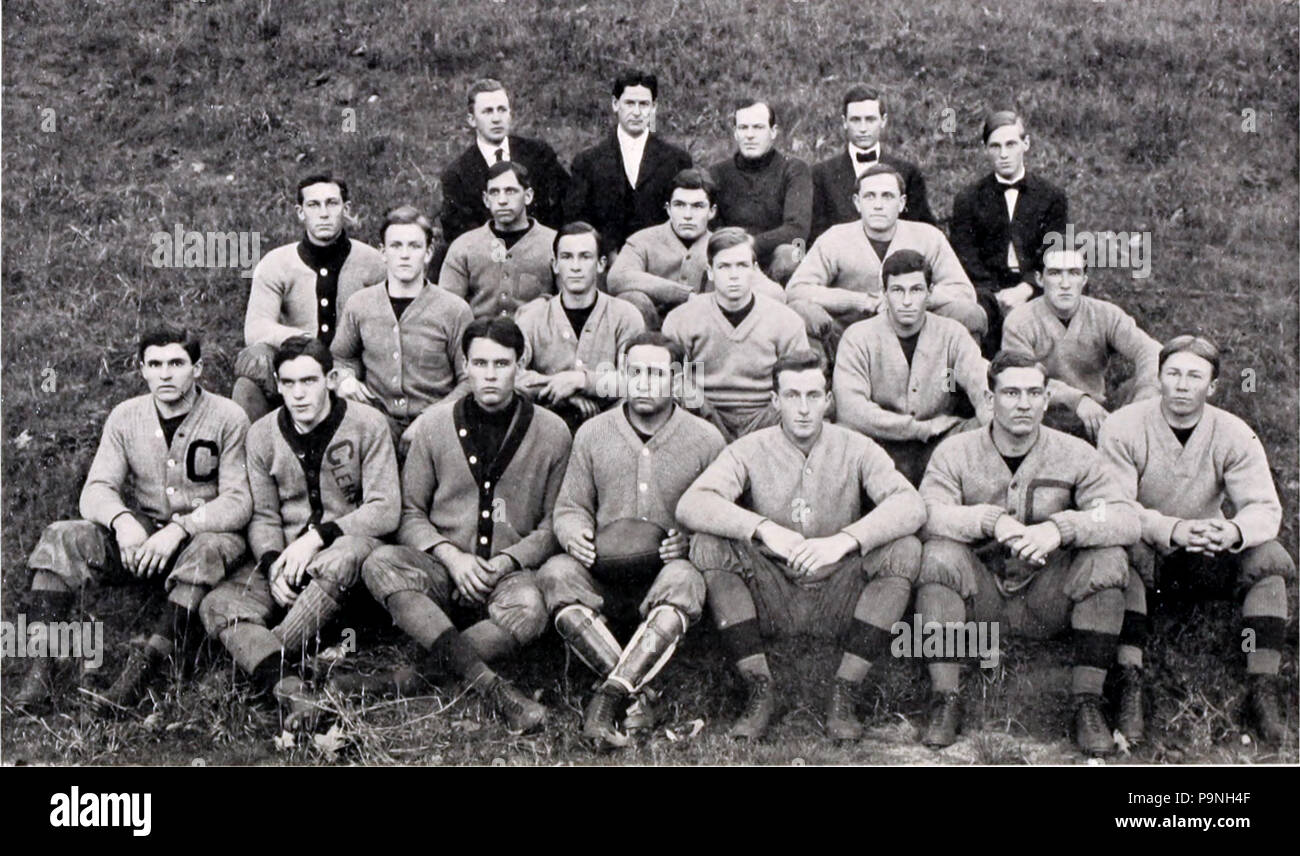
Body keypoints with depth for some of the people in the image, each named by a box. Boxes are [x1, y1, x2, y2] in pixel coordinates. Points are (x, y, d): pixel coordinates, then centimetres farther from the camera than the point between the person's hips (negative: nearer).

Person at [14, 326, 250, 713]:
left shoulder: (228, 418, -7)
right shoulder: (126, 417, 4)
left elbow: (239, 500, -14)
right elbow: (96, 489, -3)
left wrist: (180, 528, -29)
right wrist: (121, 520, -27)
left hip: (204, 533, -3)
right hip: (139, 535, 4)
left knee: (213, 548, -38)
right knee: (61, 537, -20)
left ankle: (144, 665, -42)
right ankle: (39, 666, -30)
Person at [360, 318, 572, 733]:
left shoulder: (552, 432, 3)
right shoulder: (433, 425, 5)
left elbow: (555, 524, 7)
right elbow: (409, 512, 7)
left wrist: (509, 560, -9)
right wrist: (450, 556, -10)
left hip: (512, 572, -2)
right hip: (442, 566, 2)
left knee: (529, 610, -37)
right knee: (380, 564, -31)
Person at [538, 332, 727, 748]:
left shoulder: (706, 440, 5)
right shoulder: (592, 434, 10)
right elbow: (569, 508, 13)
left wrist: (690, 541, -16)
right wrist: (575, 534, -11)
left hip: (665, 576, -2)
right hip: (604, 579, 2)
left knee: (683, 579, -37)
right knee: (556, 572, -30)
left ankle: (610, 696, -40)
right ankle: (636, 696, -34)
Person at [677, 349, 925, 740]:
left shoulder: (855, 449, -1)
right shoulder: (749, 451, -2)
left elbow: (911, 506, -17)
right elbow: (690, 505, -19)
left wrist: (846, 539, -34)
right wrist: (763, 528, -34)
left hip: (838, 601, 0)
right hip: (771, 601, 0)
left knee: (904, 550, -23)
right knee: (708, 545, -22)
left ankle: (843, 695, -19)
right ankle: (760, 691, -17)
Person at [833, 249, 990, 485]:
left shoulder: (952, 335, 7)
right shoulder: (858, 338, -1)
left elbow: (985, 386, -8)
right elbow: (851, 412, -14)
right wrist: (925, 428, -12)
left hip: (940, 445, 2)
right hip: (880, 446, -2)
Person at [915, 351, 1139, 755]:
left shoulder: (1075, 455, -1)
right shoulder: (955, 452, -3)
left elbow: (1127, 519, -14)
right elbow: (926, 515, -19)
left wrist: (1060, 528, -31)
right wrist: (992, 520, -34)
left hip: (1046, 598, 1)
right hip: (980, 597, -1)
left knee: (1108, 556, -24)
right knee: (939, 552, -29)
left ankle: (1088, 703, -17)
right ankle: (945, 701, -24)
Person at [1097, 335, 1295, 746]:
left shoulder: (1235, 435, -6)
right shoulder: (1122, 427, -13)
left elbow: (1265, 509, -14)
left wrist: (1232, 531, -39)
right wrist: (1171, 529, -40)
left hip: (1209, 559, 3)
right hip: (1146, 555, -2)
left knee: (1271, 558, -24)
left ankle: (1263, 691, -21)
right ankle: (1129, 685, -37)